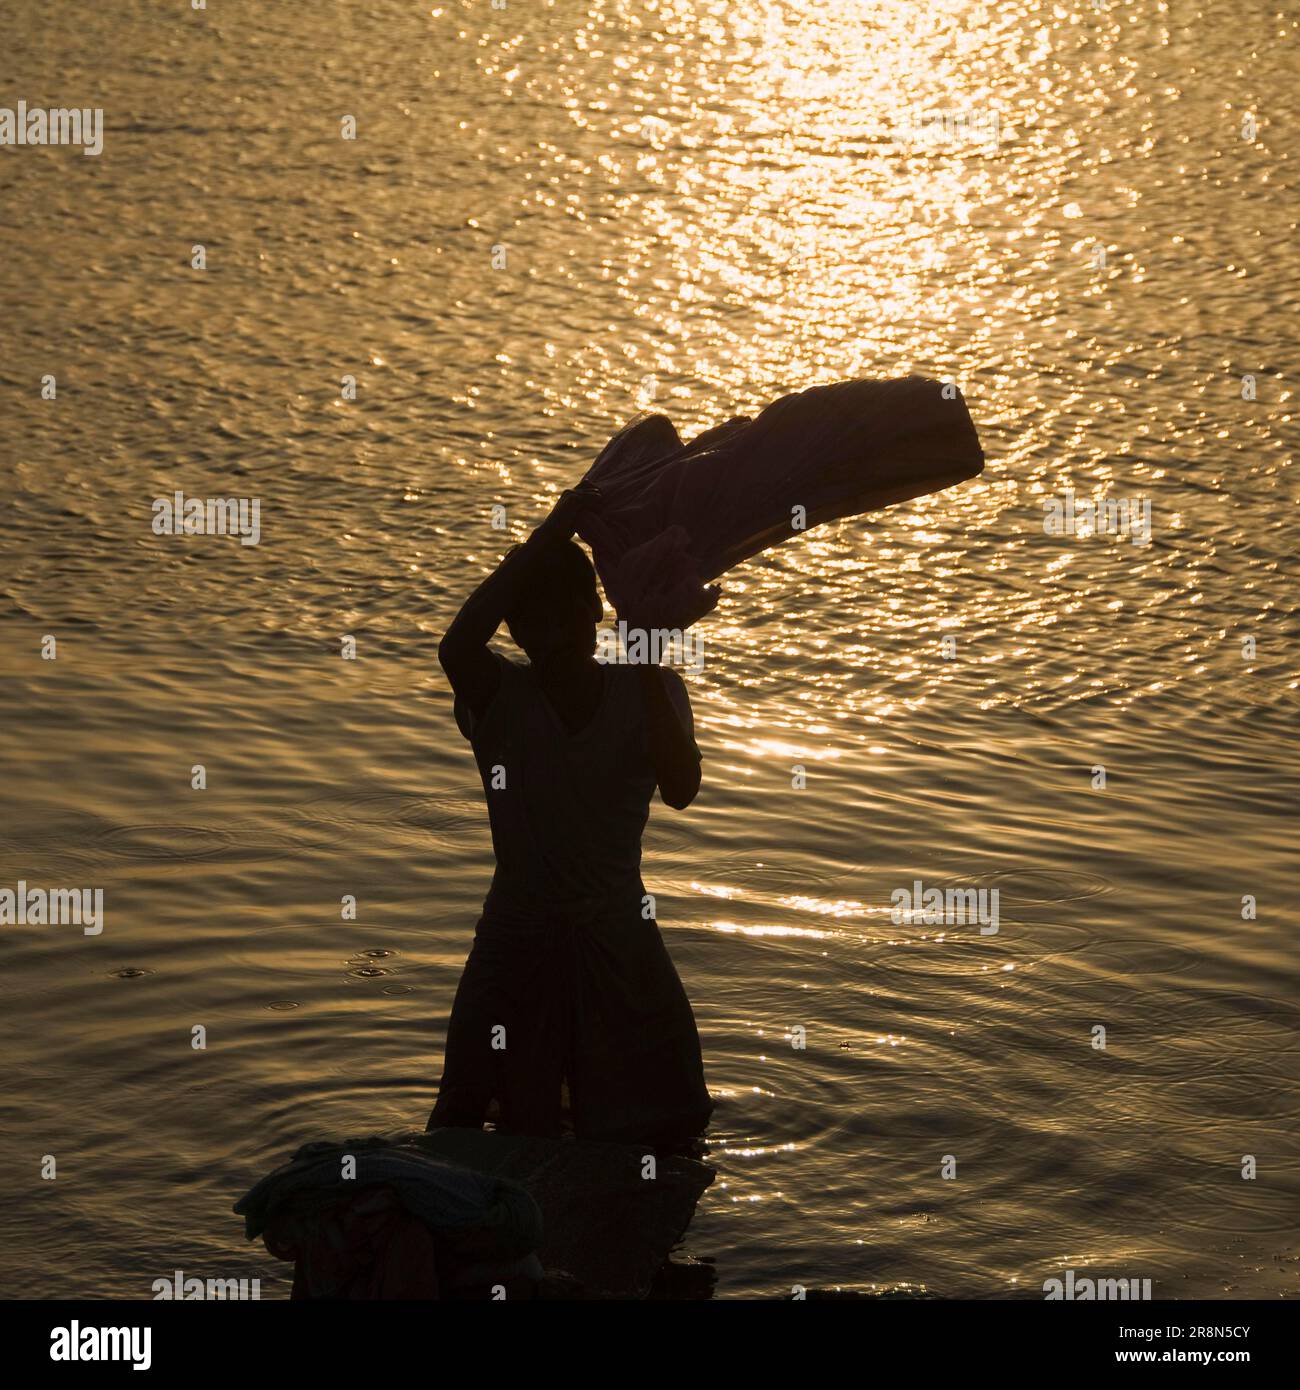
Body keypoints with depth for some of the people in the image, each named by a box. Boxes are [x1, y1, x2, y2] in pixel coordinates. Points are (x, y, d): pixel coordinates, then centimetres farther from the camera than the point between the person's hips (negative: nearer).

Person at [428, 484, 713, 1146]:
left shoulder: (649, 692, -2)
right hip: (517, 939, -1)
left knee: (654, 1130, 8)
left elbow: (681, 790, -19)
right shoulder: (497, 698, -8)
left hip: (617, 941, 1)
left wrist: (647, 663, -24)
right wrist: (547, 535, -34)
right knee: (516, 1134, 5)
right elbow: (455, 648, -32)